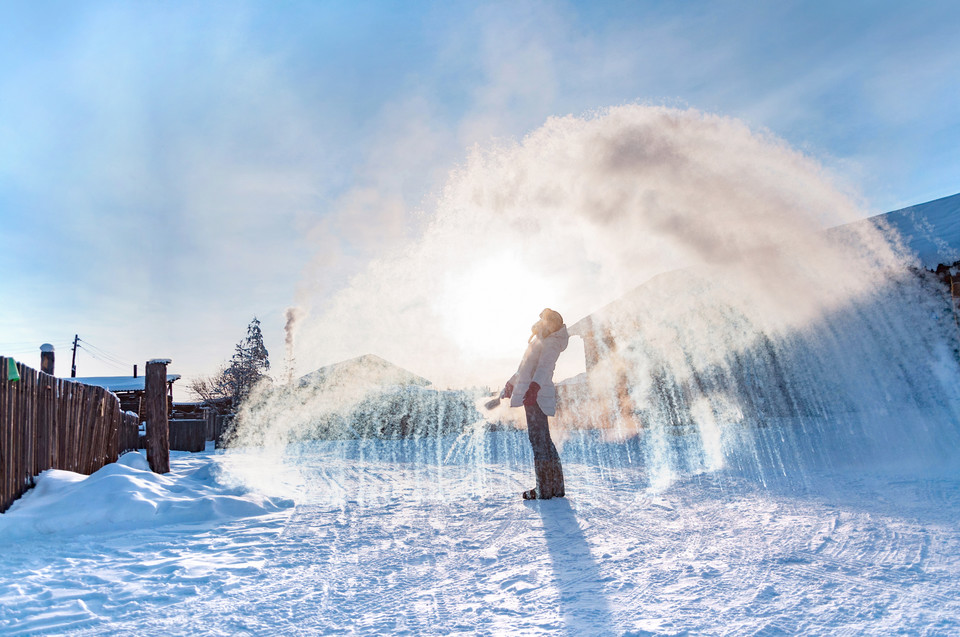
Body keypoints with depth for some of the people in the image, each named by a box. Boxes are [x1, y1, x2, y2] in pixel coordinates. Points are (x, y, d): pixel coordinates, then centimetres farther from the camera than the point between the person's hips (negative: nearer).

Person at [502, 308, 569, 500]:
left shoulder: (551, 343, -6)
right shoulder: (539, 342, 25)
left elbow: (544, 367, -24)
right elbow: (525, 368, 35)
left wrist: (534, 387, -39)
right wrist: (511, 384, 42)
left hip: (536, 395, -10)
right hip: (532, 395, 10)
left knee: (538, 439, -9)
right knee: (542, 439, 12)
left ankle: (545, 489, -5)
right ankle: (555, 487, 19)